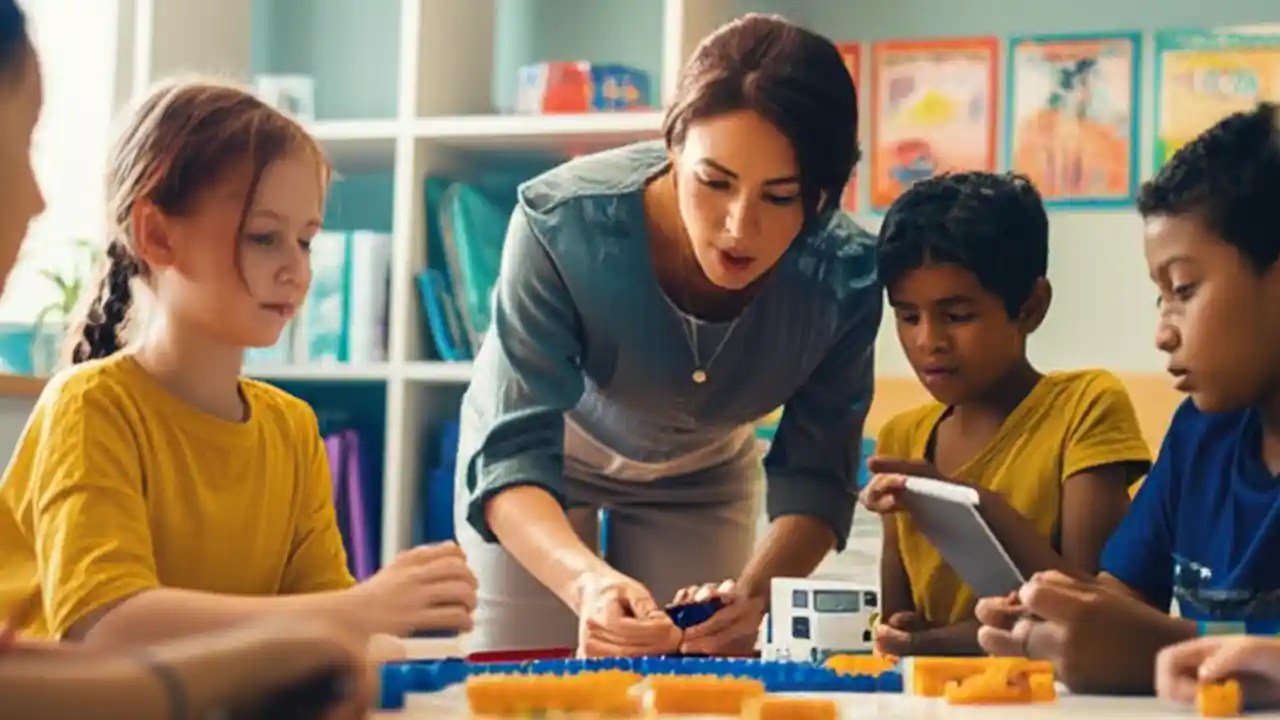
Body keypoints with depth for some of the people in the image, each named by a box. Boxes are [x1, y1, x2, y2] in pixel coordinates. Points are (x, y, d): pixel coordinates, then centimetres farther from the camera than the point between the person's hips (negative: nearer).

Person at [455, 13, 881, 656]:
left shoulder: (845, 276, -30)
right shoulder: (564, 223, -38)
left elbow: (814, 478, -22)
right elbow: (513, 457, -39)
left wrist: (754, 592, -43)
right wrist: (588, 580, -60)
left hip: (702, 474, 2)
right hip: (545, 457, -2)